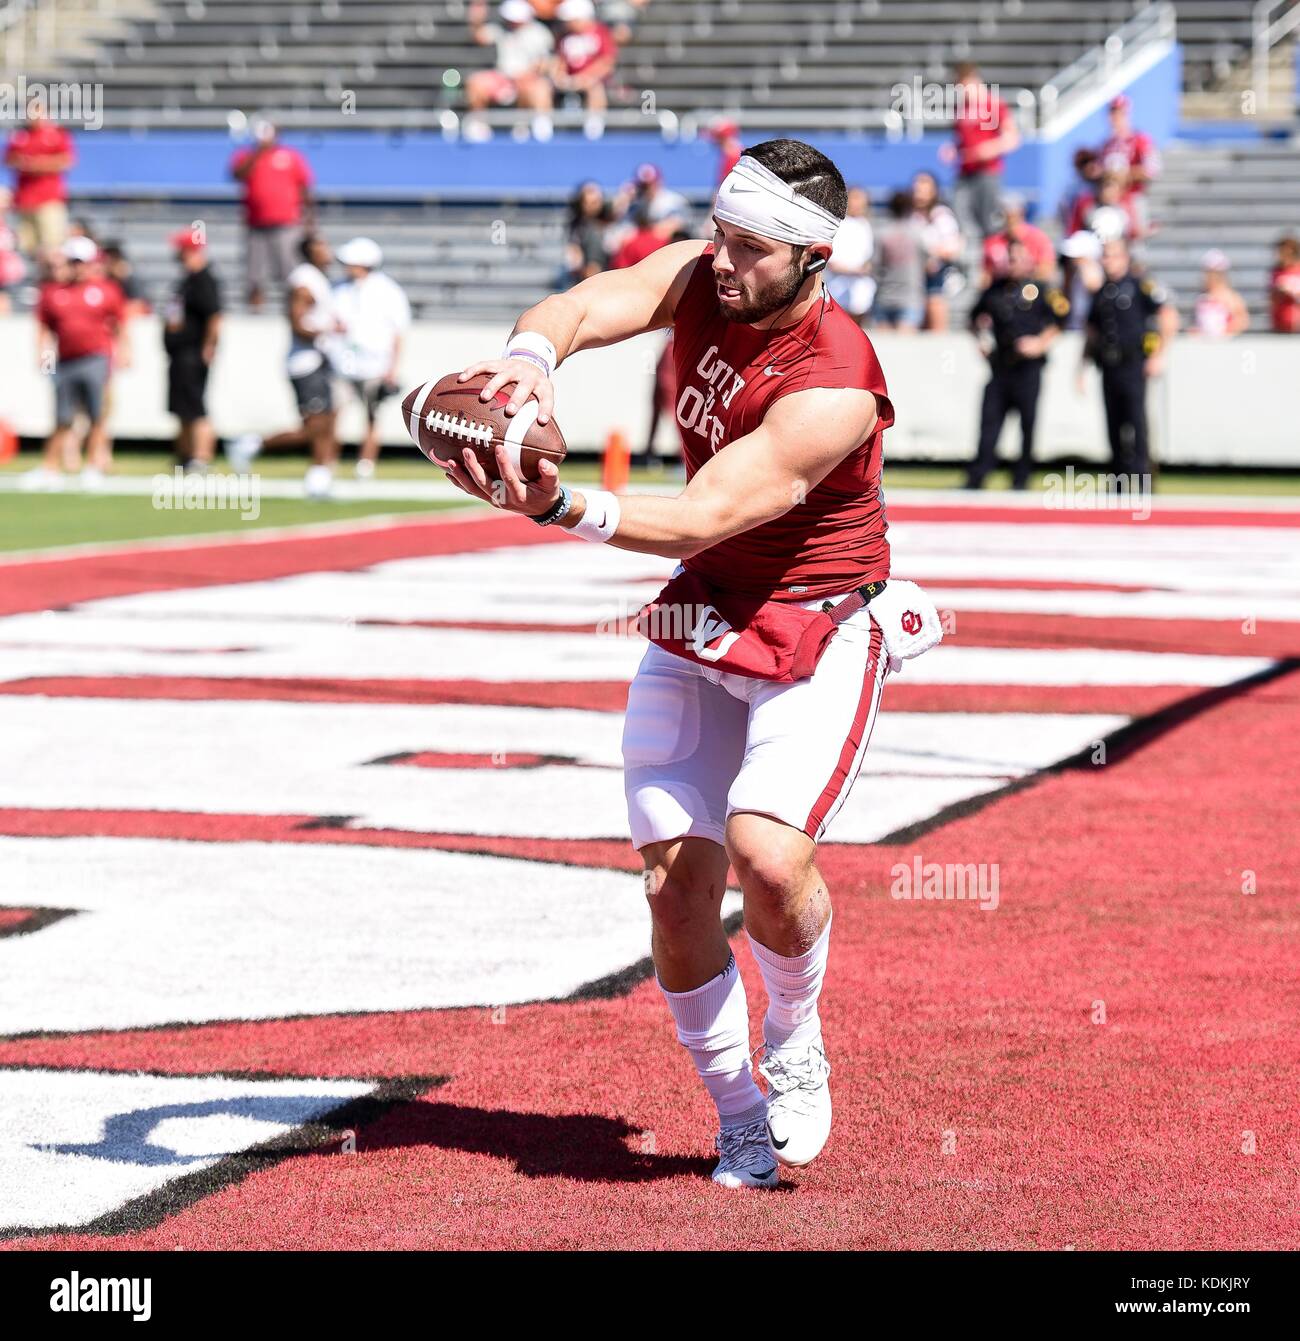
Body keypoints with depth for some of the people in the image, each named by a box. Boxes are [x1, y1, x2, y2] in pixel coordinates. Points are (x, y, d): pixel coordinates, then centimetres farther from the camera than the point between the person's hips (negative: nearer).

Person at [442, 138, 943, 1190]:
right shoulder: (697, 277, -6)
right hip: (697, 625, 6)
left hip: (819, 637, -6)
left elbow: (701, 519, -32)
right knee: (676, 884, -3)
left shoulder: (835, 389, -26)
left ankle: (796, 1044, 5)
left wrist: (558, 507, -46)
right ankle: (738, 1114, 16)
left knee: (766, 851, -26)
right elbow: (582, 307, -22)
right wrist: (532, 361, -46)